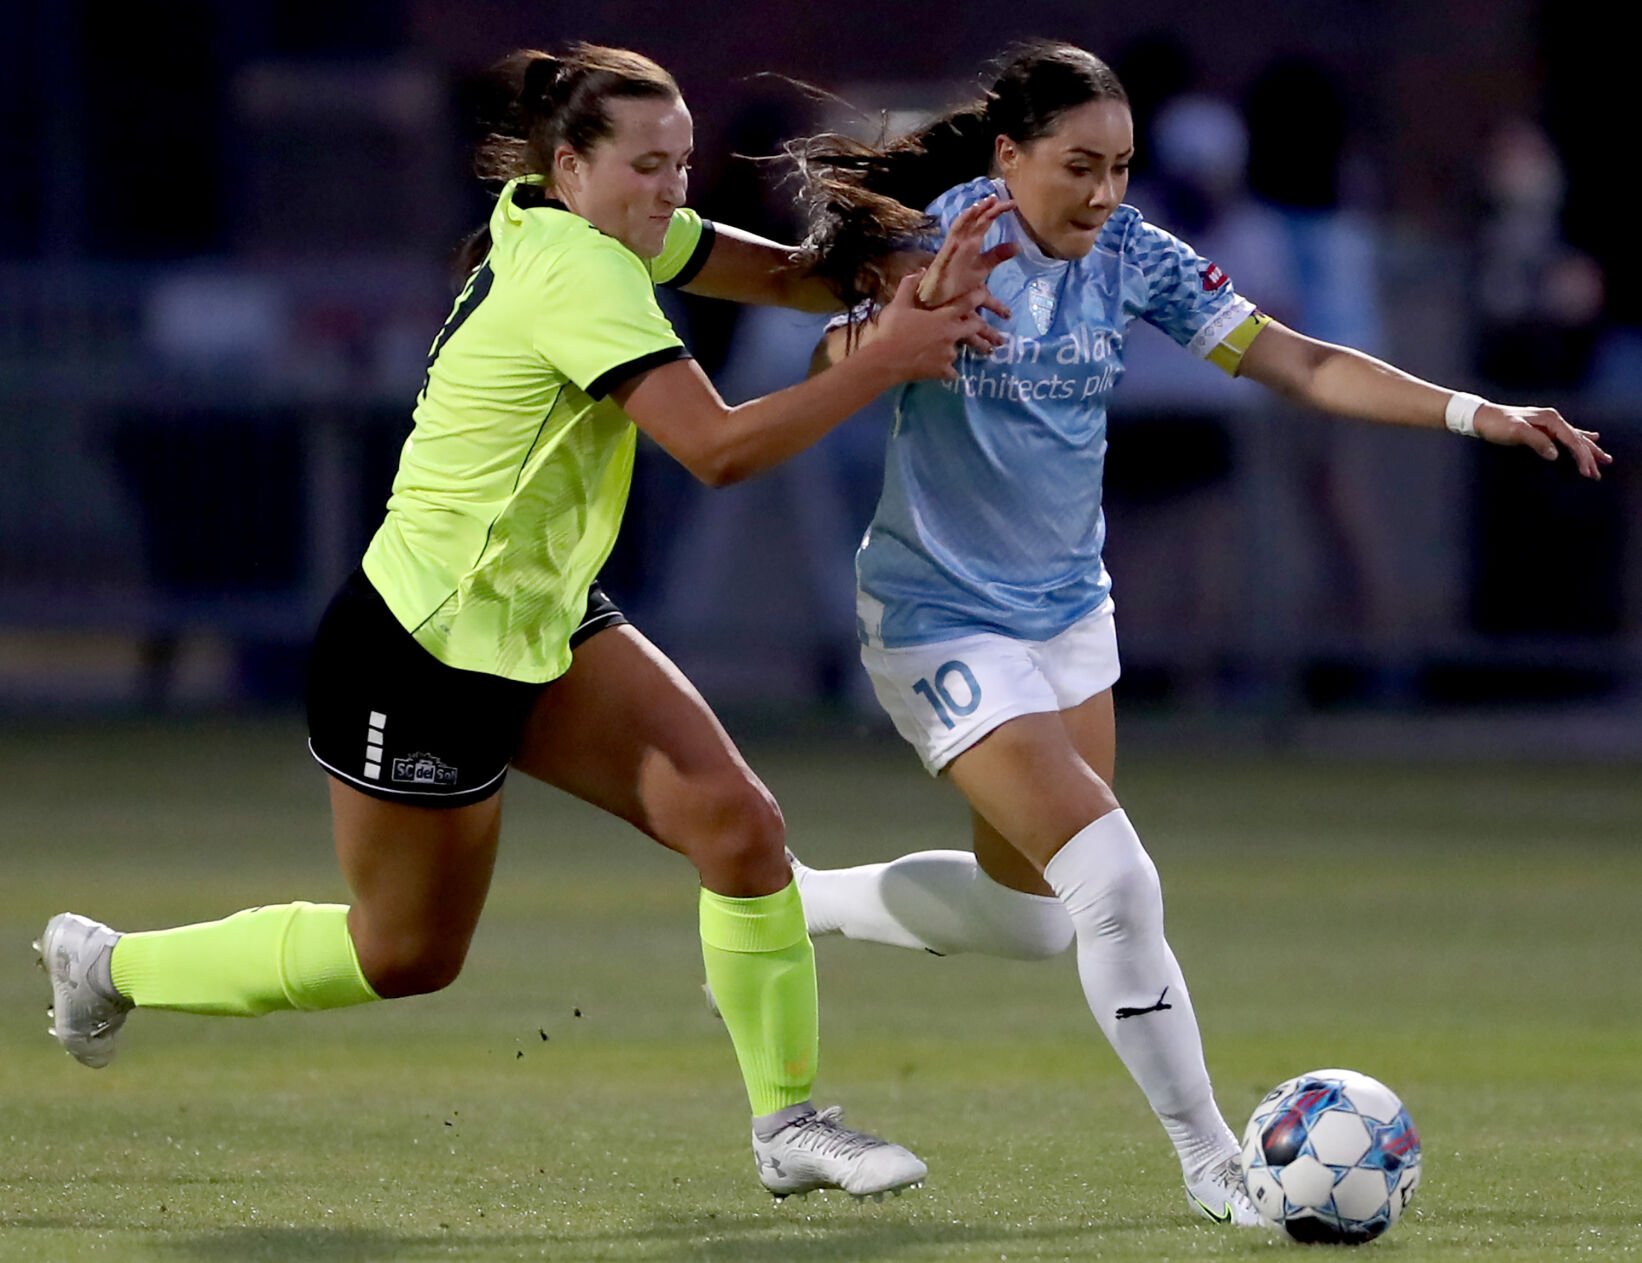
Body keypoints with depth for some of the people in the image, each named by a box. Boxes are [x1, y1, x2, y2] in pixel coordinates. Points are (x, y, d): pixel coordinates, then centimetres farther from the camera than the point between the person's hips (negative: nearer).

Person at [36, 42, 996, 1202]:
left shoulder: (599, 231, 1)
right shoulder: (576, 275, -27)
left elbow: (785, 273, 7)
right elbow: (719, 449, -34)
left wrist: (904, 277, -13)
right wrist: (883, 365, -31)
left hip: (545, 624, 9)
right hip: (423, 648, -9)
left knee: (738, 825, -5)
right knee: (409, 954, 9)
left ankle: (788, 1126, 5)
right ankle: (108, 963, 28)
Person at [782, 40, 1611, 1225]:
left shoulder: (1131, 256, -5)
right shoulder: (942, 240, -19)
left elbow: (1301, 363, -7)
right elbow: (835, 372, -31)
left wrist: (1475, 413, -18)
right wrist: (923, 307, -49)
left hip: (1069, 606, 7)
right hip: (944, 622, -7)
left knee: (1029, 915, 20)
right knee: (1117, 884, -17)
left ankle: (793, 900, 43)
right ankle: (1213, 1164, -4)